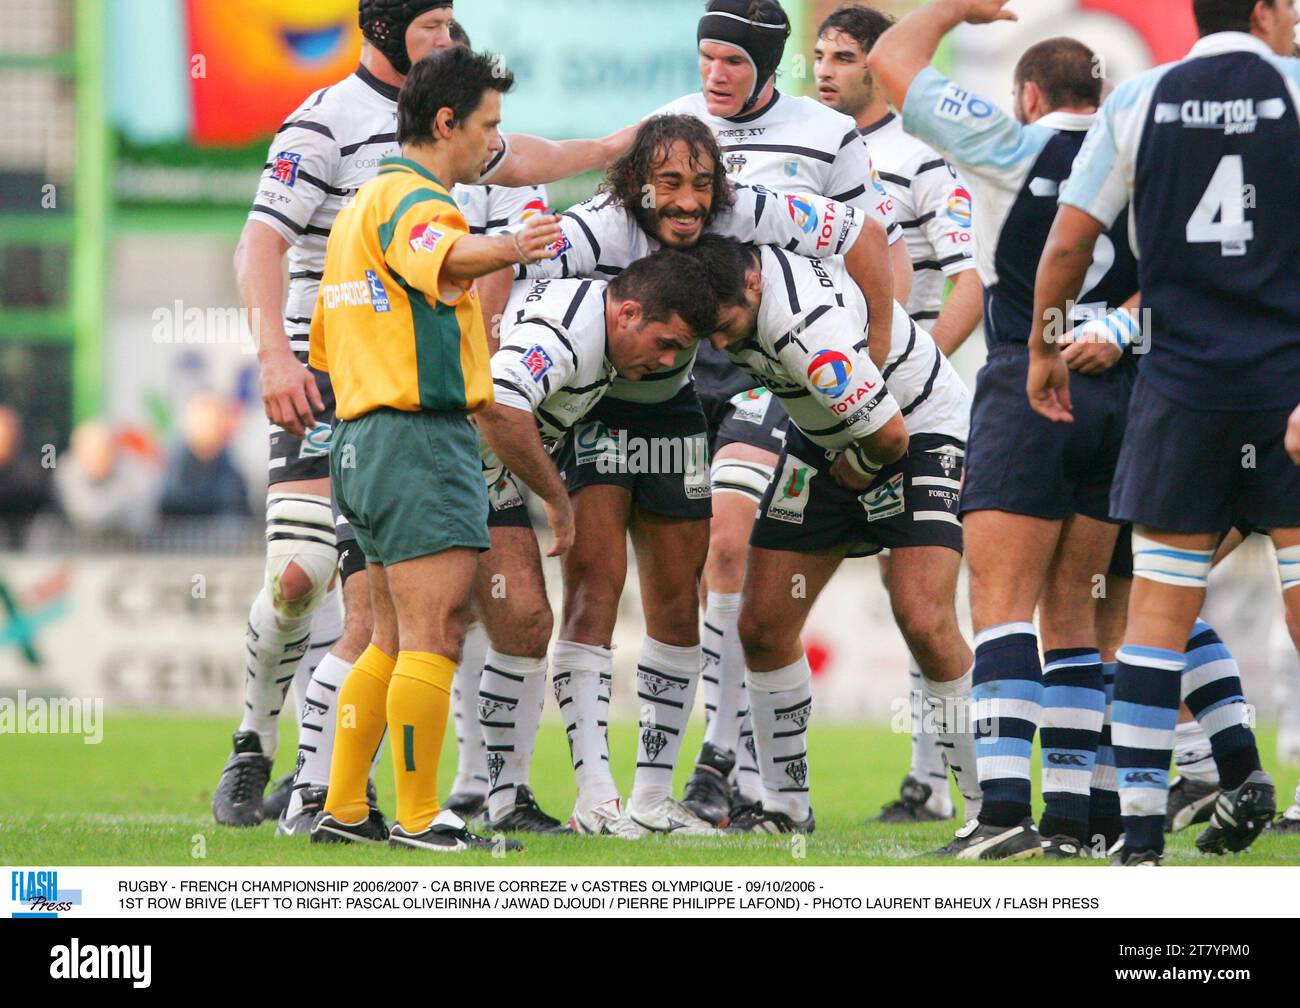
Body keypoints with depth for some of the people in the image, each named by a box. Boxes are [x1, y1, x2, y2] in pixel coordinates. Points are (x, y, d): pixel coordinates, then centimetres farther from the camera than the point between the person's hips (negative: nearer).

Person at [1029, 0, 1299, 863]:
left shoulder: (1139, 102, 6)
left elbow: (1068, 241, 7)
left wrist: (1044, 348, 20)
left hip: (1182, 385, 2)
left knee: (1160, 606, 6)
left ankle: (1141, 831, 2)